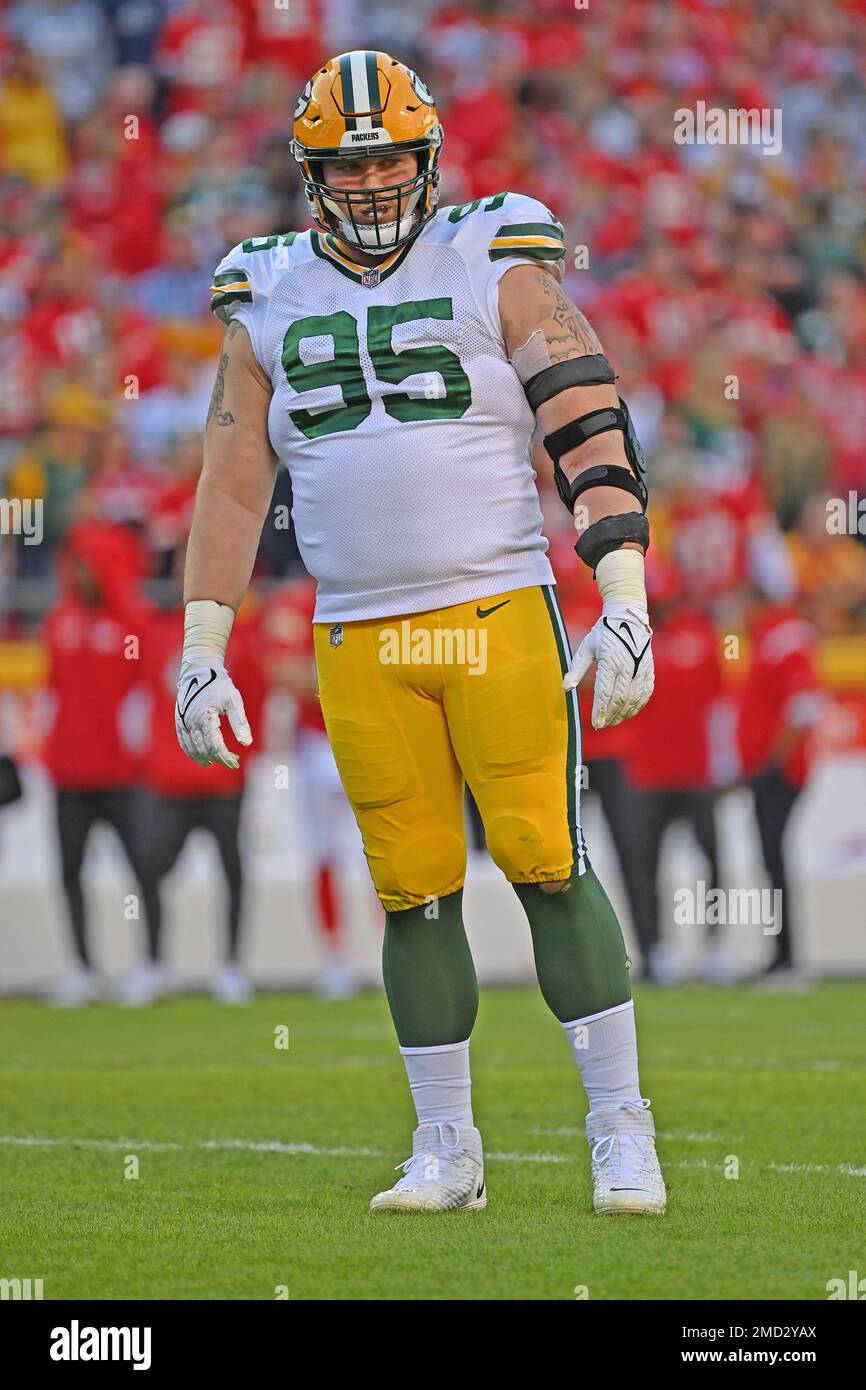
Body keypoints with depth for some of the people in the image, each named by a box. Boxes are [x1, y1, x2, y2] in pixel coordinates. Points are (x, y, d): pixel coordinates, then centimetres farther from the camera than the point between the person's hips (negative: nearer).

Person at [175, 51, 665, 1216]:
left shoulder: (497, 271, 0)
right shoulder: (270, 303, 10)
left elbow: (594, 431, -5)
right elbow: (232, 484, 11)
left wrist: (625, 603, -15)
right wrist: (203, 650, 5)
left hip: (500, 614, -3)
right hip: (358, 639, 3)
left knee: (548, 866, -7)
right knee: (414, 892, 4)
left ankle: (621, 1132, 1)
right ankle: (446, 1152, 13)